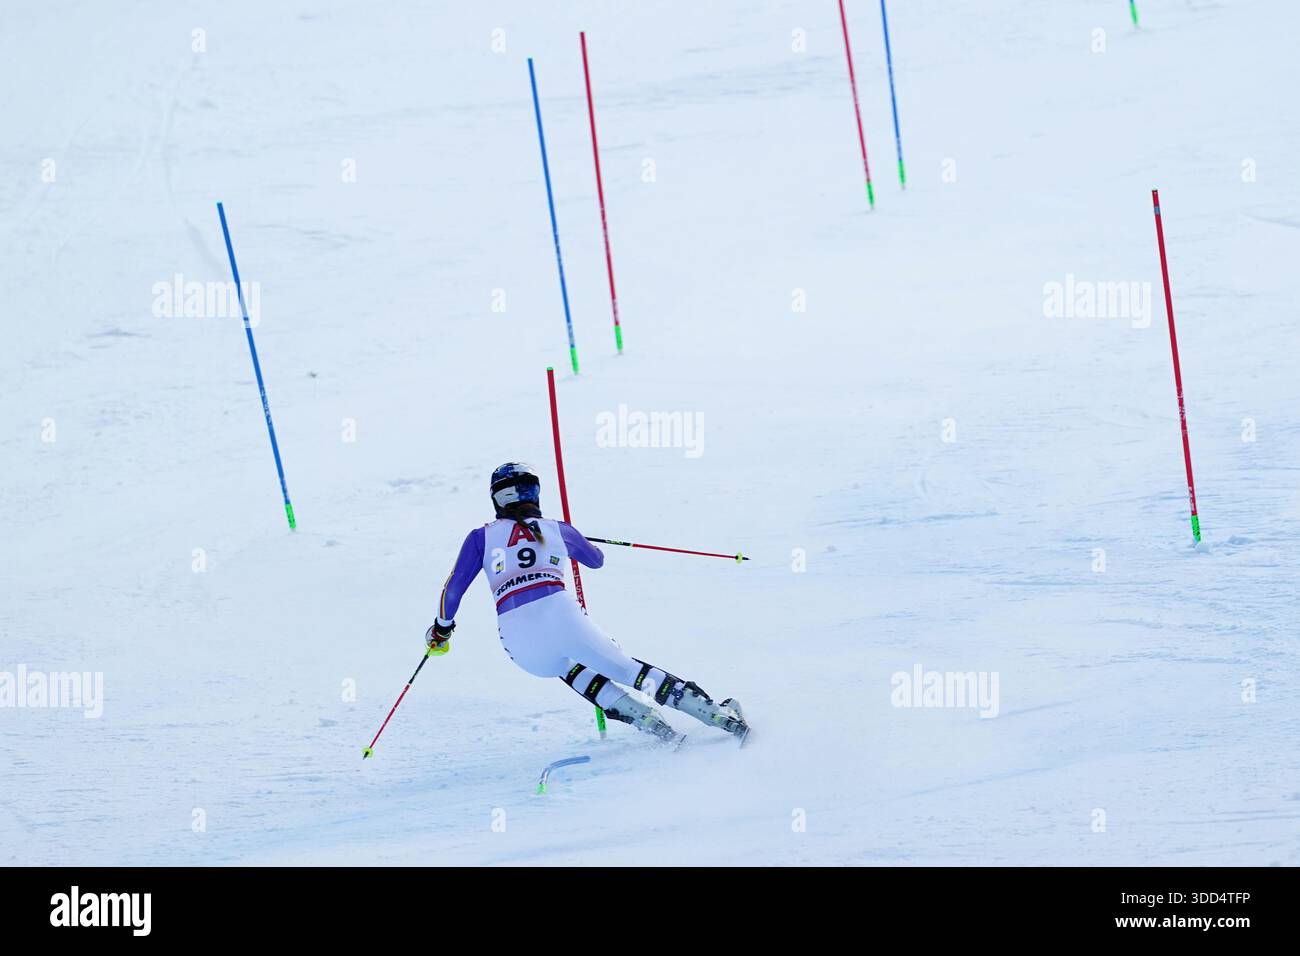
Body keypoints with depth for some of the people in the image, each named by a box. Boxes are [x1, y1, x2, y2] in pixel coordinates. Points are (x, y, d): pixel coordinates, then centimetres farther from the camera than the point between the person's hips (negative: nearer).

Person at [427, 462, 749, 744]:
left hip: (517, 639, 0)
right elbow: (597, 559, 39)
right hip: (560, 615, 0)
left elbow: (454, 589, 11)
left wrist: (442, 628, 29)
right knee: (627, 669, 13)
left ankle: (655, 725, 14)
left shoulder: (481, 537, 16)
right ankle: (718, 715, 0)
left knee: (568, 669, 32)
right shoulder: (557, 530, 20)